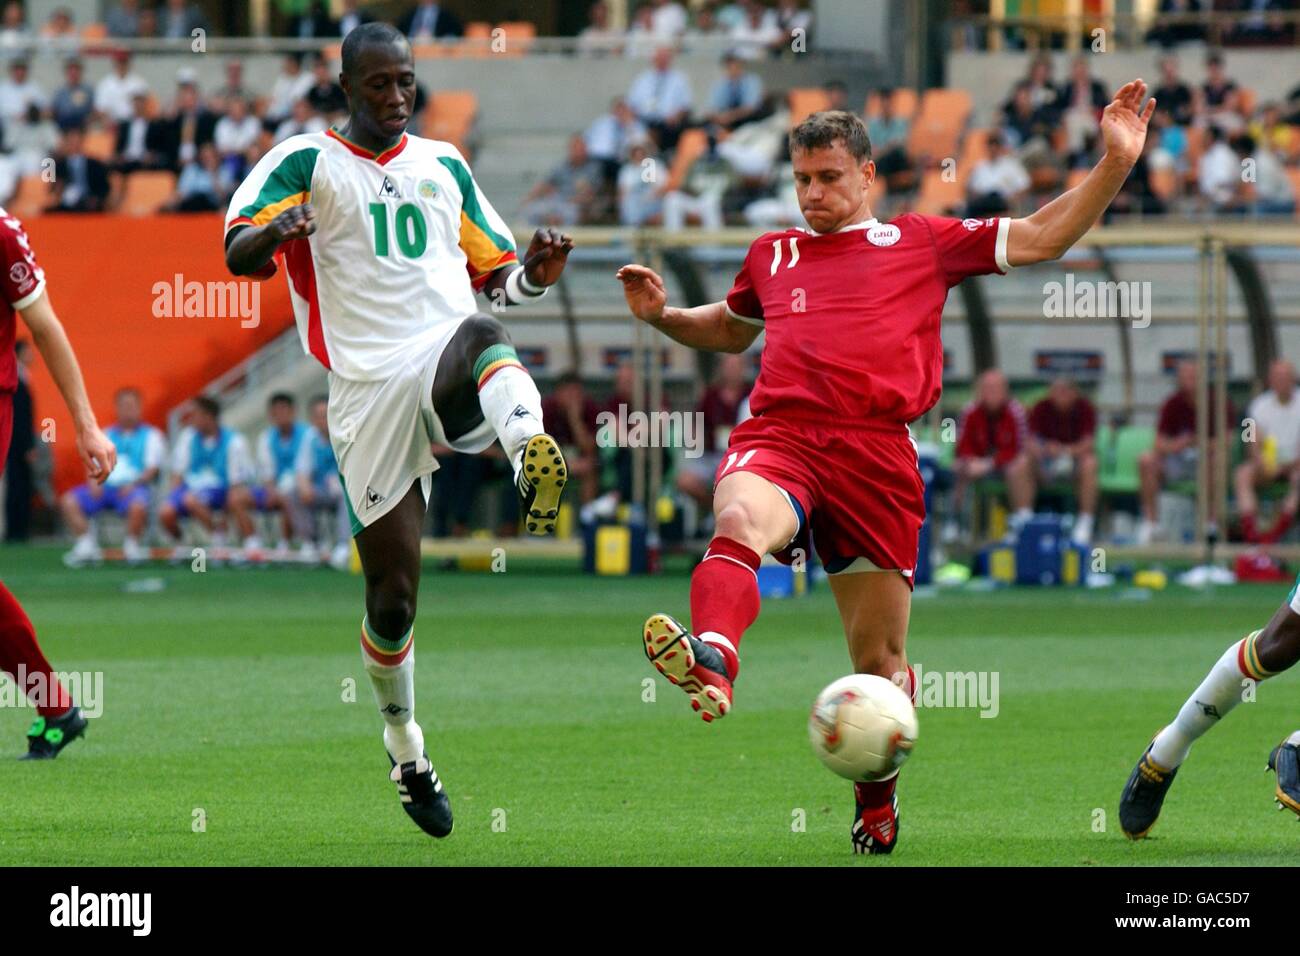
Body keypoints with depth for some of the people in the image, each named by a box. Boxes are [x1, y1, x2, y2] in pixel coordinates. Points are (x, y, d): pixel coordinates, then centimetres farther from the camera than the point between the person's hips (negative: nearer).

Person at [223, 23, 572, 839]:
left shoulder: (444, 165, 20)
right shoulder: (307, 162, 7)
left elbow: (496, 275, 26)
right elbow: (237, 252, -8)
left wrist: (535, 273, 2)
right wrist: (276, 231, -31)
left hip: (448, 368, 1)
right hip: (371, 393, -1)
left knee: (483, 333, -38)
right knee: (393, 596, -1)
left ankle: (533, 457, -66)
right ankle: (405, 748, 21)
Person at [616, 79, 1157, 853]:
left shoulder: (921, 242, 18)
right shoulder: (773, 255, 27)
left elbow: (1041, 238, 17)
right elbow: (730, 329, 46)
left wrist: (1115, 165, 7)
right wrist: (663, 316, 27)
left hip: (876, 454, -1)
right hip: (779, 439, 1)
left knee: (881, 658, 5)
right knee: (741, 524, -38)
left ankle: (876, 805, 29)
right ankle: (712, 662, -66)